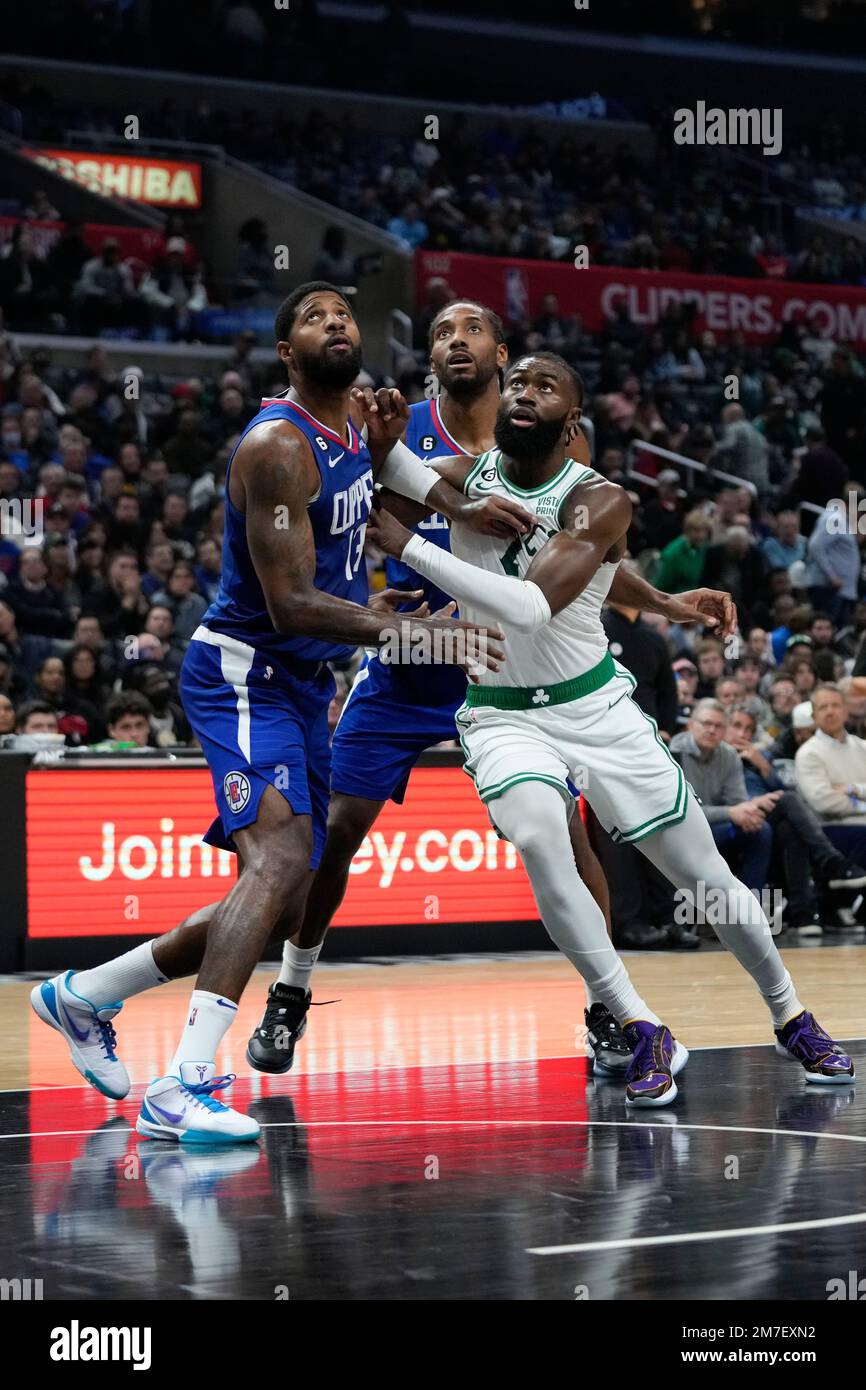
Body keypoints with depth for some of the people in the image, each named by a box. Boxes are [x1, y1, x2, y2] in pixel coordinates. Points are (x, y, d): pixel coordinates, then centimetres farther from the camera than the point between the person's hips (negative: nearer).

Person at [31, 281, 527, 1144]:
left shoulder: (353, 424, 8)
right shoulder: (277, 446, -18)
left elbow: (381, 454, 36)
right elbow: (290, 603, -25)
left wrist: (461, 508, 18)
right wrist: (419, 633, -33)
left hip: (301, 684, 9)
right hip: (244, 674, -9)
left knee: (281, 906, 13)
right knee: (281, 858, -30)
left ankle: (84, 996, 29)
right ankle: (181, 1089, -37)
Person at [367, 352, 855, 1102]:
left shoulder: (599, 501, -18)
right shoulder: (465, 475, -5)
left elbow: (530, 610, -32)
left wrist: (409, 545, -36)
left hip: (597, 707, -1)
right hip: (502, 713, 1)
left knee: (705, 872, 5)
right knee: (540, 841, -30)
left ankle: (791, 1017, 31)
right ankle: (644, 1033, -20)